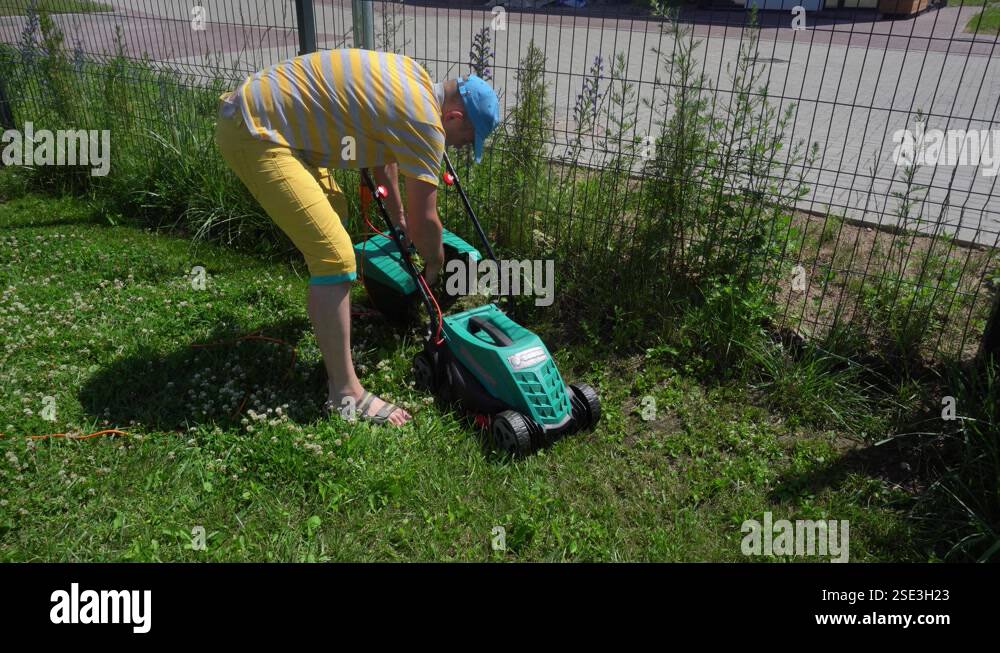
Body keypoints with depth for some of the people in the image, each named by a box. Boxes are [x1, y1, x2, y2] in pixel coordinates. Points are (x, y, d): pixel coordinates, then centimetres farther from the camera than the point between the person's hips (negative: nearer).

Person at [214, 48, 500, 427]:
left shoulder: (412, 78, 12)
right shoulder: (424, 121, -17)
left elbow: (383, 146, 27)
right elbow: (424, 220, -10)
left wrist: (398, 219, 33)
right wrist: (435, 262, 10)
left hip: (260, 109, 11)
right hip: (254, 132, -11)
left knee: (334, 212, 27)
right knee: (336, 257, -16)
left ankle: (329, 310, 47)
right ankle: (344, 392, -8)